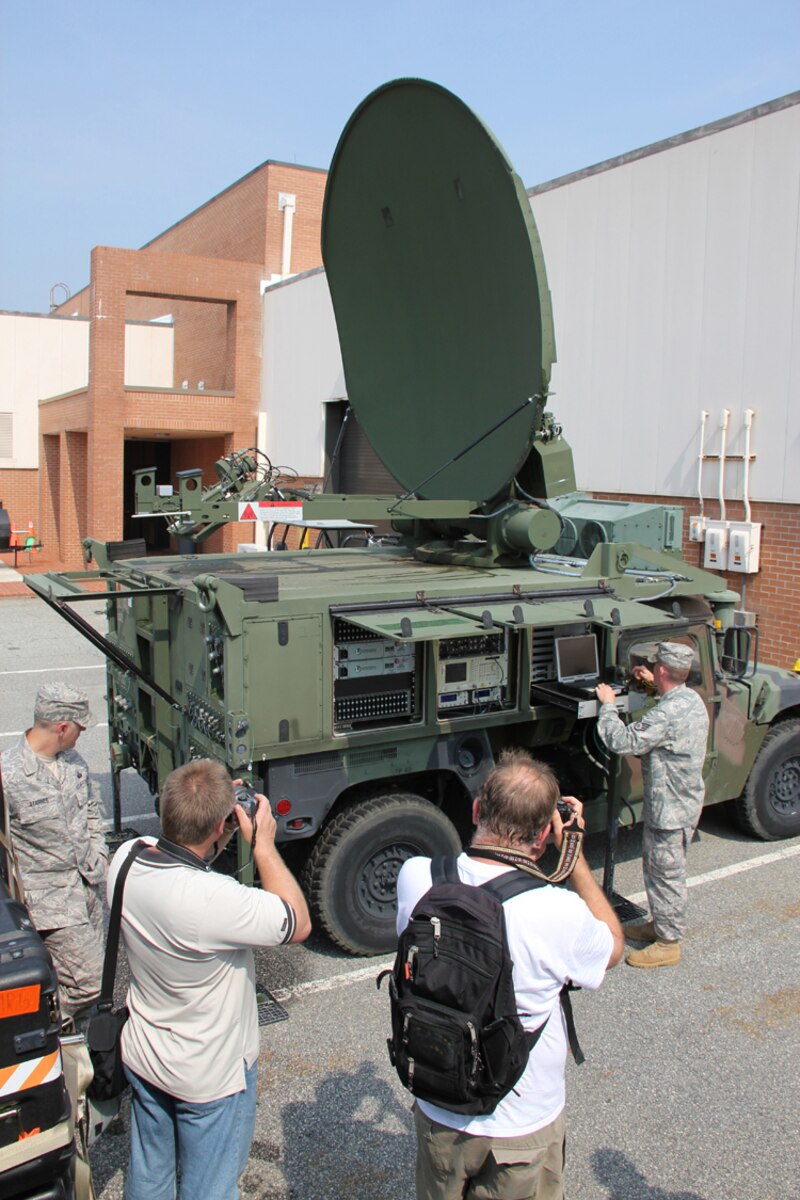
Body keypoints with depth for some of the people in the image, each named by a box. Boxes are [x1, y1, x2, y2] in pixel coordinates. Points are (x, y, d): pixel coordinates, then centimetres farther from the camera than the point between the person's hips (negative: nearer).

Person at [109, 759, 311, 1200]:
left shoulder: (125, 859, -18)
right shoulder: (215, 900, -39)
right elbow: (299, 924, -24)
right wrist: (262, 844, -20)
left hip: (142, 1059, 6)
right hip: (209, 1076, -6)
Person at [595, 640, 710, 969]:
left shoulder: (668, 713, -30)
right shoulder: (692, 699, 2)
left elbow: (623, 742, -28)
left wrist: (607, 705, -16)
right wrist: (654, 685, 20)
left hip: (670, 809, -10)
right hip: (679, 801, 10)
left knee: (666, 873, 4)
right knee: (656, 867, 24)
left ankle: (668, 944, 18)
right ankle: (659, 923, 39)